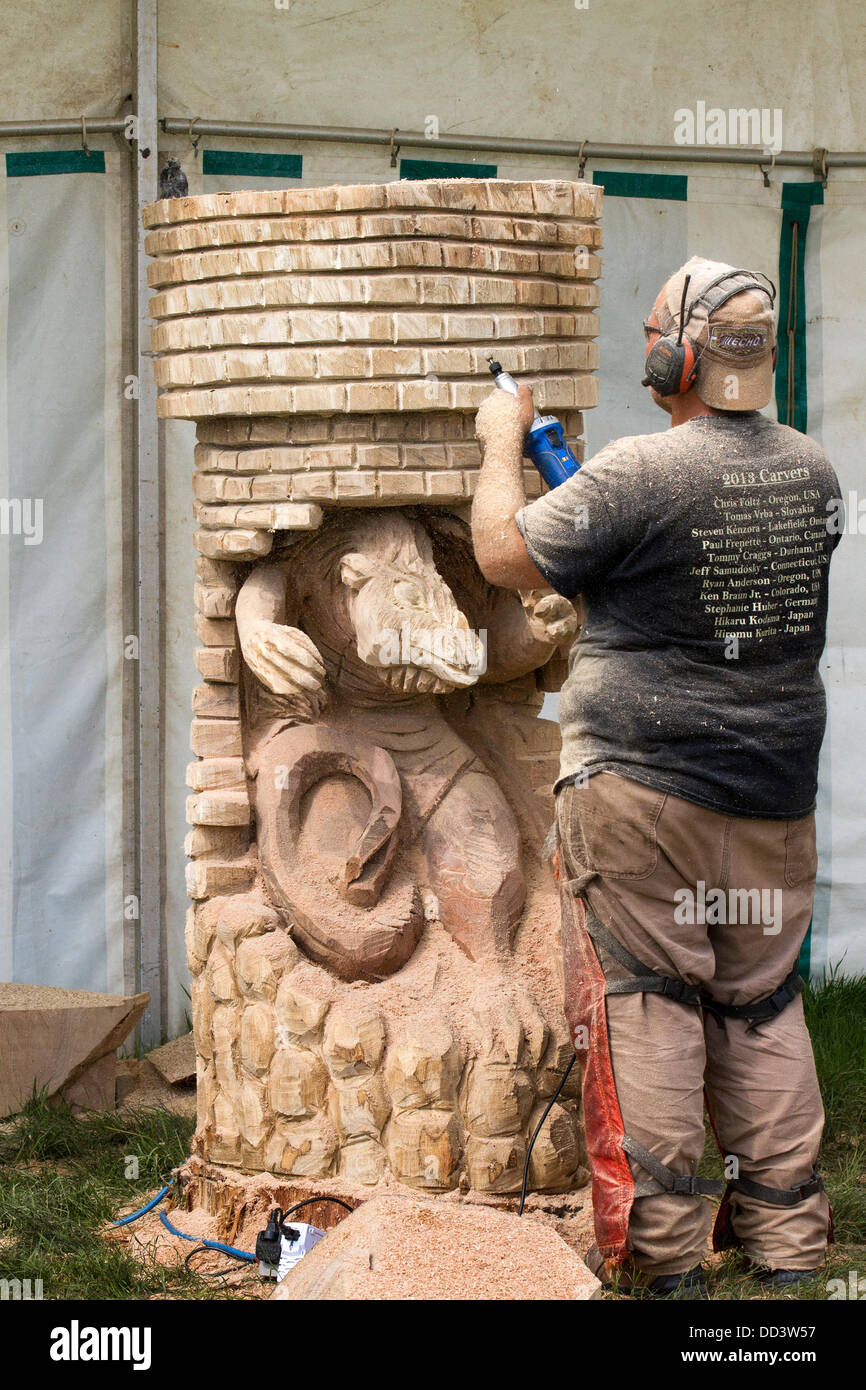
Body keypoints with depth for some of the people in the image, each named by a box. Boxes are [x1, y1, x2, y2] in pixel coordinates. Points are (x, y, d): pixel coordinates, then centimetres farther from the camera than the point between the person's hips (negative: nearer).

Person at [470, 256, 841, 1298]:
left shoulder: (637, 476, -18)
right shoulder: (811, 474, 4)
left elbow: (503, 554, -9)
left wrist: (502, 443, 7)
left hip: (644, 789, -6)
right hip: (775, 797, 6)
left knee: (642, 1005, 2)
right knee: (762, 1012, 14)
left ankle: (659, 1251, 5)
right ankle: (785, 1239, 19)